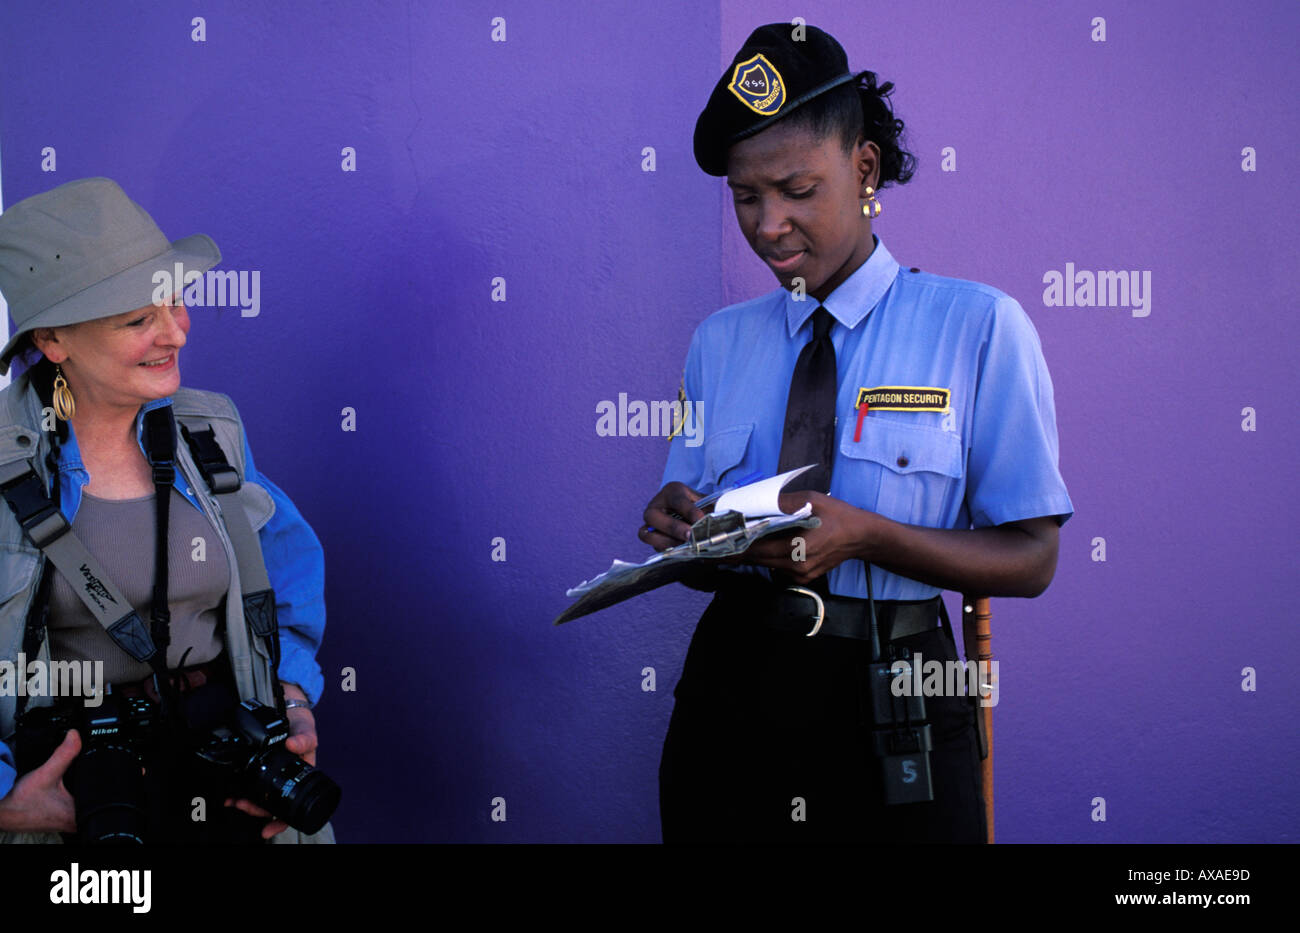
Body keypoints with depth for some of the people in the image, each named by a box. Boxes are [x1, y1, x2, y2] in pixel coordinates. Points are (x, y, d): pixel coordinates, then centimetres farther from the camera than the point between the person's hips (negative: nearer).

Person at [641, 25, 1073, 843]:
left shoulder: (979, 327, -4)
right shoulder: (718, 344, 9)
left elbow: (1030, 559, -7)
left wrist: (864, 536, -22)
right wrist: (682, 531, -13)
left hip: (892, 713, -3)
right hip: (733, 691, 3)